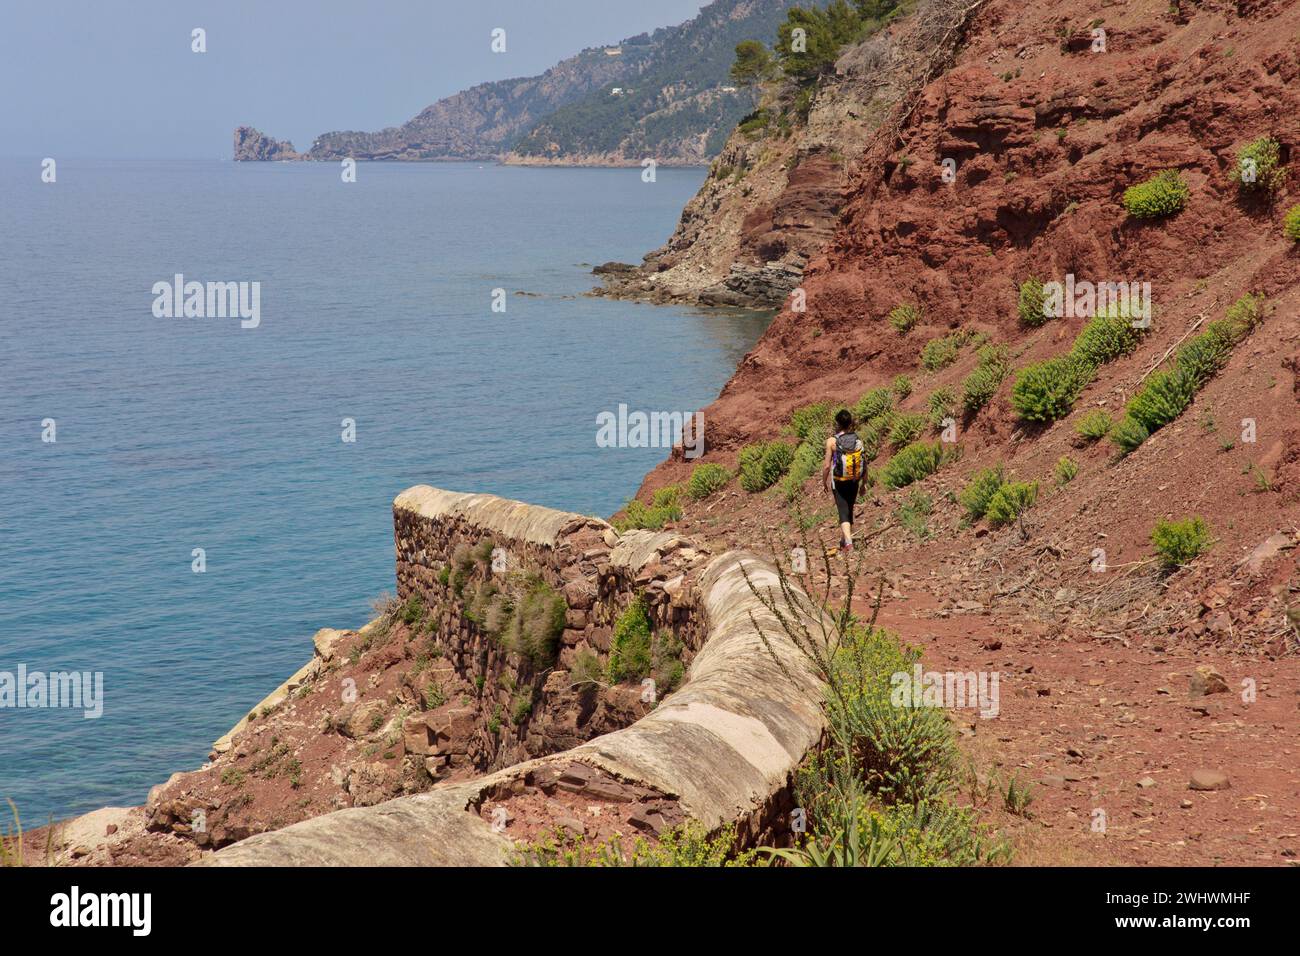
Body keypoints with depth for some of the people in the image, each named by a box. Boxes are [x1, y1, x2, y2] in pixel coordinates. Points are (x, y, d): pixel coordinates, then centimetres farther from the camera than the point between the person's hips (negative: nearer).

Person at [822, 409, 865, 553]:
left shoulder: (832, 441, -14)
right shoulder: (858, 440, -4)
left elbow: (826, 465, -12)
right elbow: (865, 463, 0)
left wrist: (824, 482, 4)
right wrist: (864, 483, 12)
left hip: (839, 482, -4)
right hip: (854, 482, 4)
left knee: (843, 512, -3)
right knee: (849, 509, 20)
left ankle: (848, 541, -20)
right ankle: (844, 539, 34)